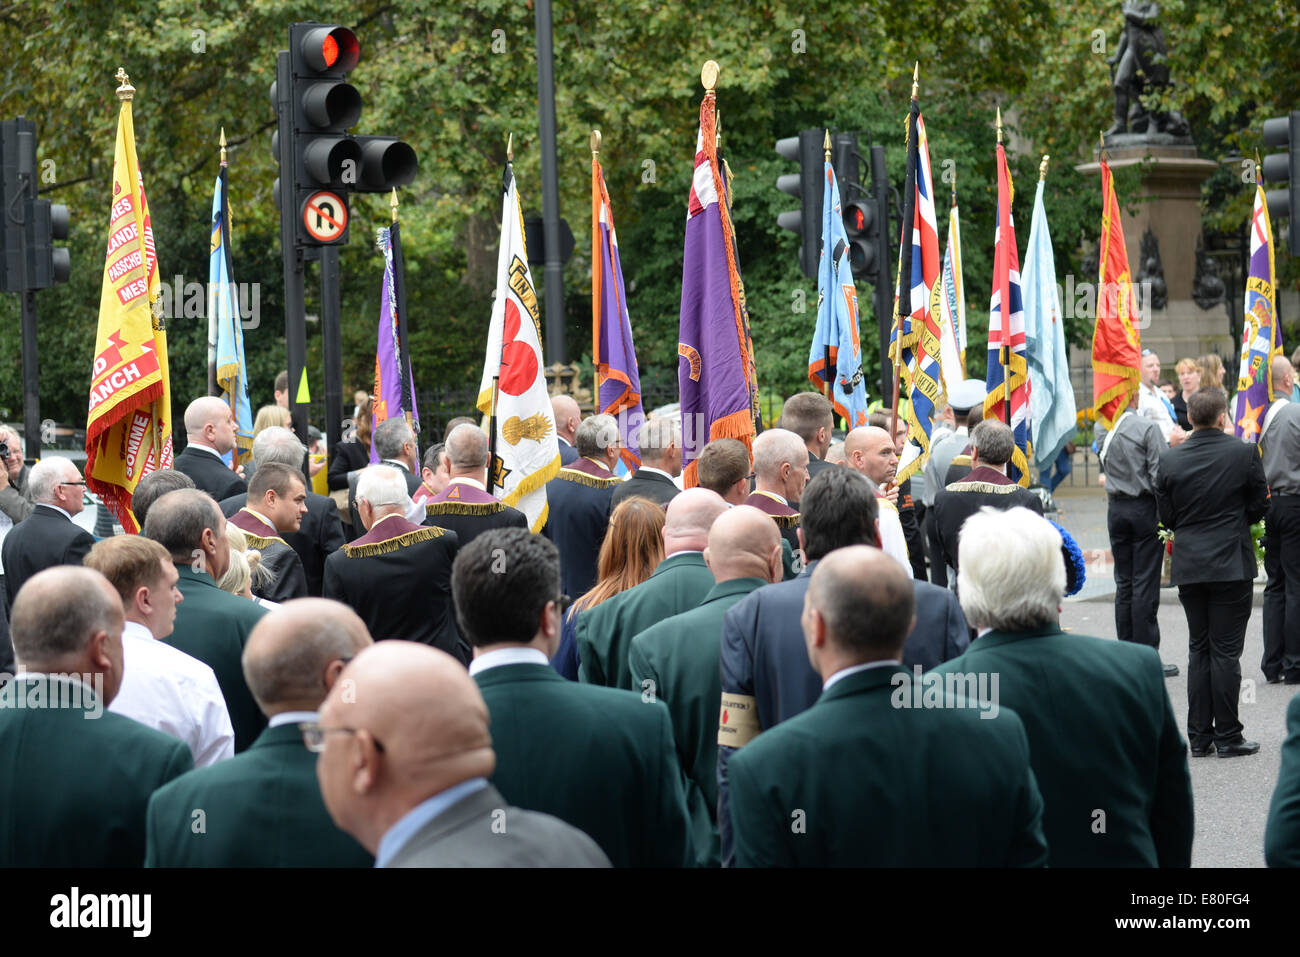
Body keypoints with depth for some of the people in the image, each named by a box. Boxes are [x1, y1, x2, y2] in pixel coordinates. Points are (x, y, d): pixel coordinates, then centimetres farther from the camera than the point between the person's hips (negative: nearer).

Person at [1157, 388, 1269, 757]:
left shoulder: (1169, 460, -3)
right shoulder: (1244, 453, -10)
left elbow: (1166, 516, 3)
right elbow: (1259, 505, -1)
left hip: (1189, 566, 3)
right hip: (1232, 563, -3)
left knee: (1198, 650, 13)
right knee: (1226, 651, 1)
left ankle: (1199, 736, 13)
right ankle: (1227, 736, 3)